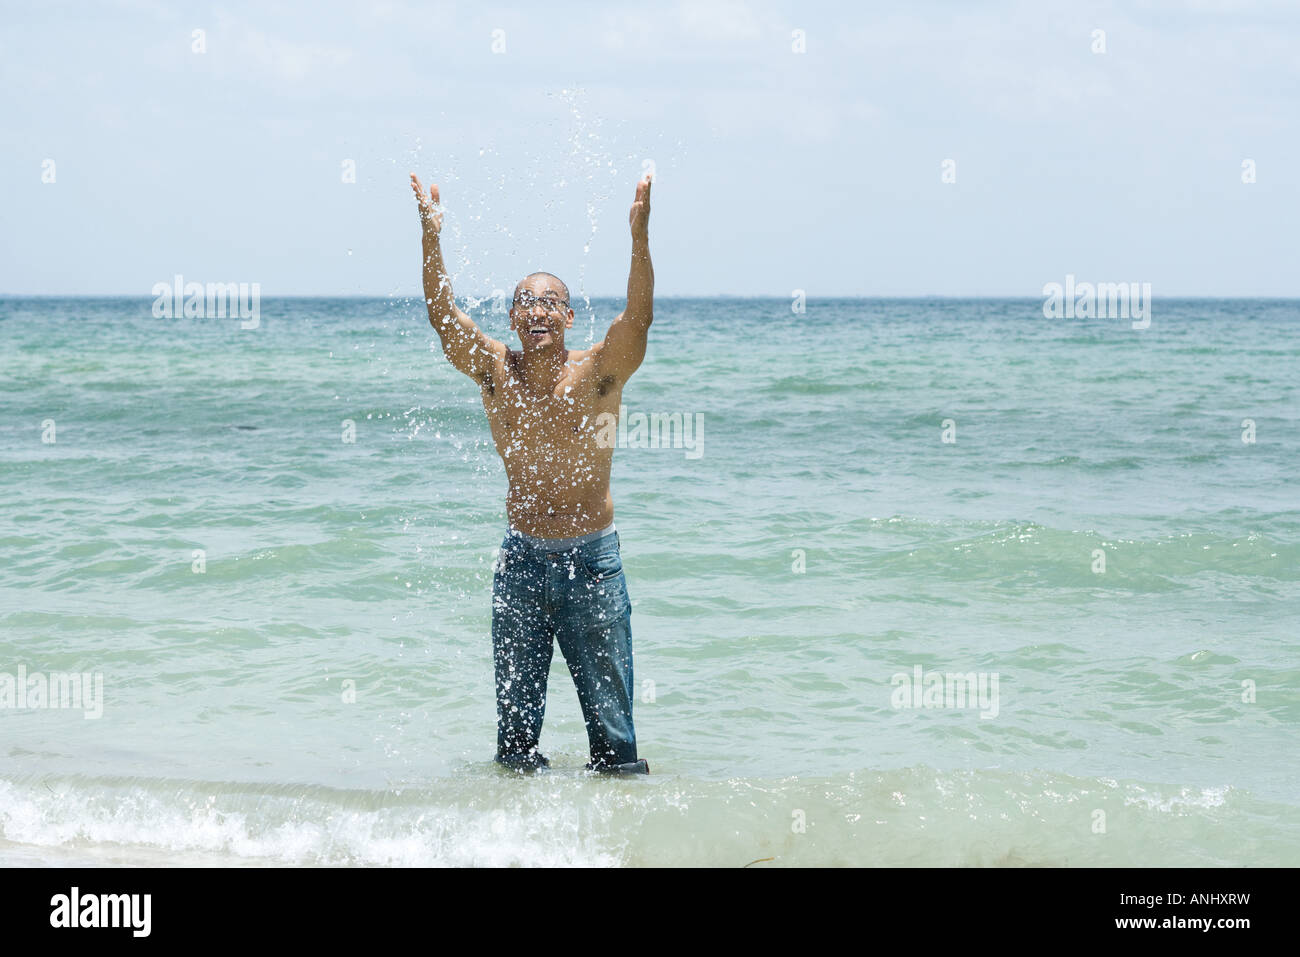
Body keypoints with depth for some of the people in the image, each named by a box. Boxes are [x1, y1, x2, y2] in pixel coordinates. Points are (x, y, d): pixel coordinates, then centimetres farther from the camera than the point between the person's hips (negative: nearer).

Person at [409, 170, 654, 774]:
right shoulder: (495, 370, -1)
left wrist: (640, 237, -35)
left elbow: (639, 316, -22)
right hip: (521, 560, 2)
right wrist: (431, 237, -25)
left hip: (592, 562, -2)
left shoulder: (597, 372, -7)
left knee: (609, 712, 2)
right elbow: (442, 314, -12)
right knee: (514, 719, 9)